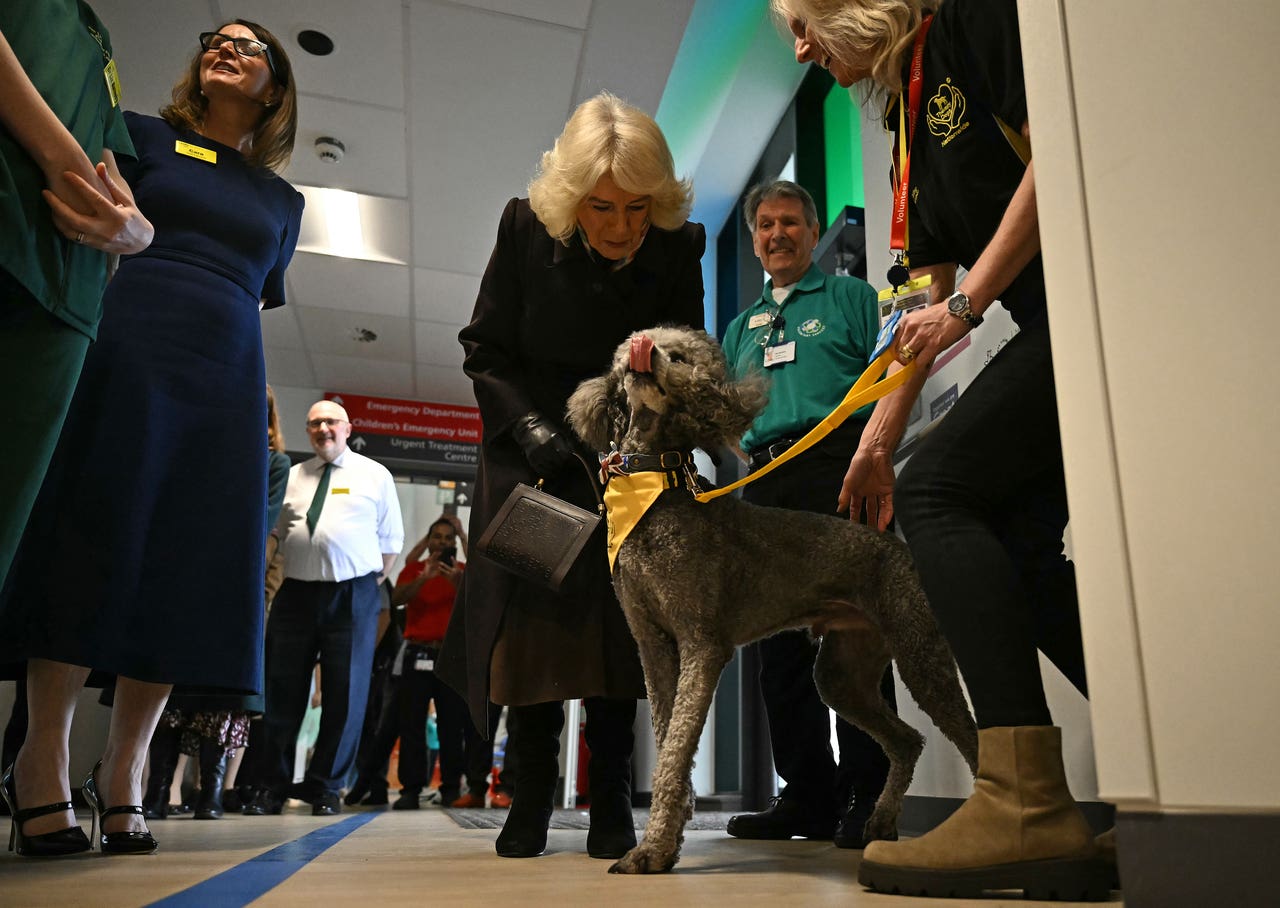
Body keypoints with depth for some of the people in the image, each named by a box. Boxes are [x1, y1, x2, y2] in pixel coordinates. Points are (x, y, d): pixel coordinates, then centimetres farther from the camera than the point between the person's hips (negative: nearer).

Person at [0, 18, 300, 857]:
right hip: (126, 346, -3)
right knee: (92, 535, -7)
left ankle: (125, 766, 8)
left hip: (226, 376, 3)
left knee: (192, 563, -2)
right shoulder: (144, 136, 13)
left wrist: (267, 401, 13)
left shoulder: (282, 202, 21)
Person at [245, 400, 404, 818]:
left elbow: (391, 540, 7)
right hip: (296, 592, 3)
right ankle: (272, 787, 19)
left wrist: (372, 584, 2)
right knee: (283, 691, 6)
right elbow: (275, 533, 19)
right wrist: (279, 578, 8)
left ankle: (325, 788, 15)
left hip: (352, 595, -2)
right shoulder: (292, 477, 14)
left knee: (346, 694, 1)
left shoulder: (375, 475, 6)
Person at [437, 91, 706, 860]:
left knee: (618, 615, -6)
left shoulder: (679, 247, -15)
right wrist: (535, 431, -19)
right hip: (532, 444, 0)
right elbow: (485, 350, -8)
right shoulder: (526, 227, -15)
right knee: (530, 611, -5)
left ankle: (612, 798, 5)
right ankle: (532, 795, 7)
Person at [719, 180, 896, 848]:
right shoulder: (741, 327, 27)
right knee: (780, 642, 3)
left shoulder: (849, 296, 14)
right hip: (767, 485, 5)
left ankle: (868, 798, -1)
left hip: (837, 467, -5)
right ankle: (808, 796, 12)